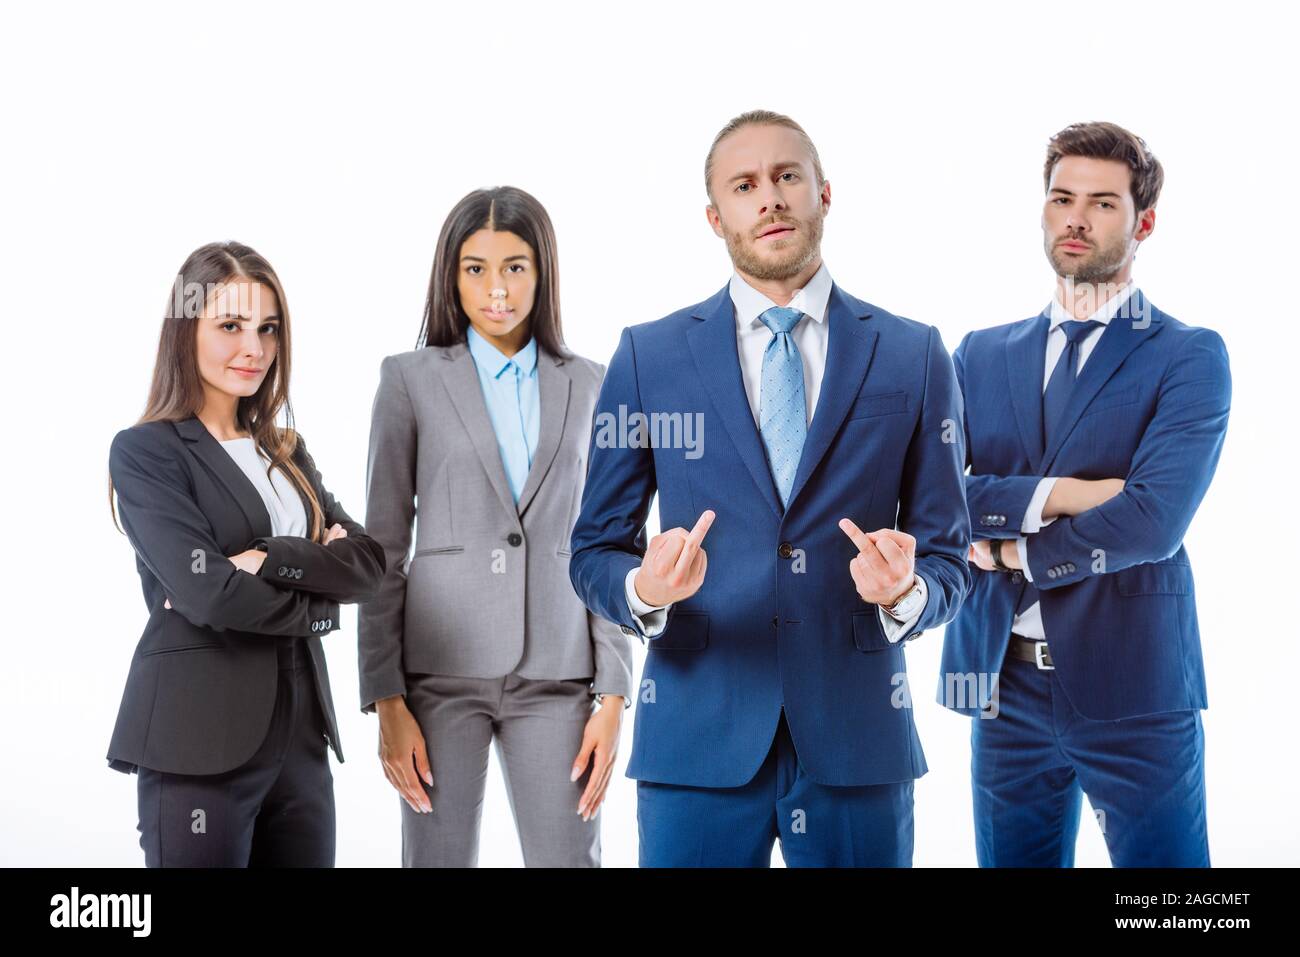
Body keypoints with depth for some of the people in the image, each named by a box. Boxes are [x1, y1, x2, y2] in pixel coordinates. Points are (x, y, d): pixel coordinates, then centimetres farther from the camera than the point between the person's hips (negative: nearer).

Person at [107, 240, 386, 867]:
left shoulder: (286, 452, 15)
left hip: (300, 735, 6)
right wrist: (315, 602, -2)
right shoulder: (145, 452, -4)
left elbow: (367, 564, 2)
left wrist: (271, 561, -13)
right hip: (200, 740, -6)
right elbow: (206, 592, -16)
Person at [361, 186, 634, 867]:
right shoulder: (411, 378, 3)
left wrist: (613, 694, 1)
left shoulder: (588, 385, 8)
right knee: (439, 857, 4)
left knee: (570, 857, -1)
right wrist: (386, 700, -5)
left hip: (556, 672, 1)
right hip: (441, 668, -1)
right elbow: (384, 547, 2)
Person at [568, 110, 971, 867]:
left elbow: (948, 556, 5)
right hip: (697, 738, 0)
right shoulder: (649, 356, 3)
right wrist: (644, 591, -17)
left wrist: (906, 593, -17)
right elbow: (595, 552, 5)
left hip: (858, 739, 1)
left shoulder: (914, 357, 4)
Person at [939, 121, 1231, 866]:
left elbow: (1153, 520, -17)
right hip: (1003, 681, 4)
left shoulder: (1189, 357, -3)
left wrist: (1011, 550, -7)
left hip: (1133, 686, -3)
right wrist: (1057, 494, -15)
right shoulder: (983, 355, 9)